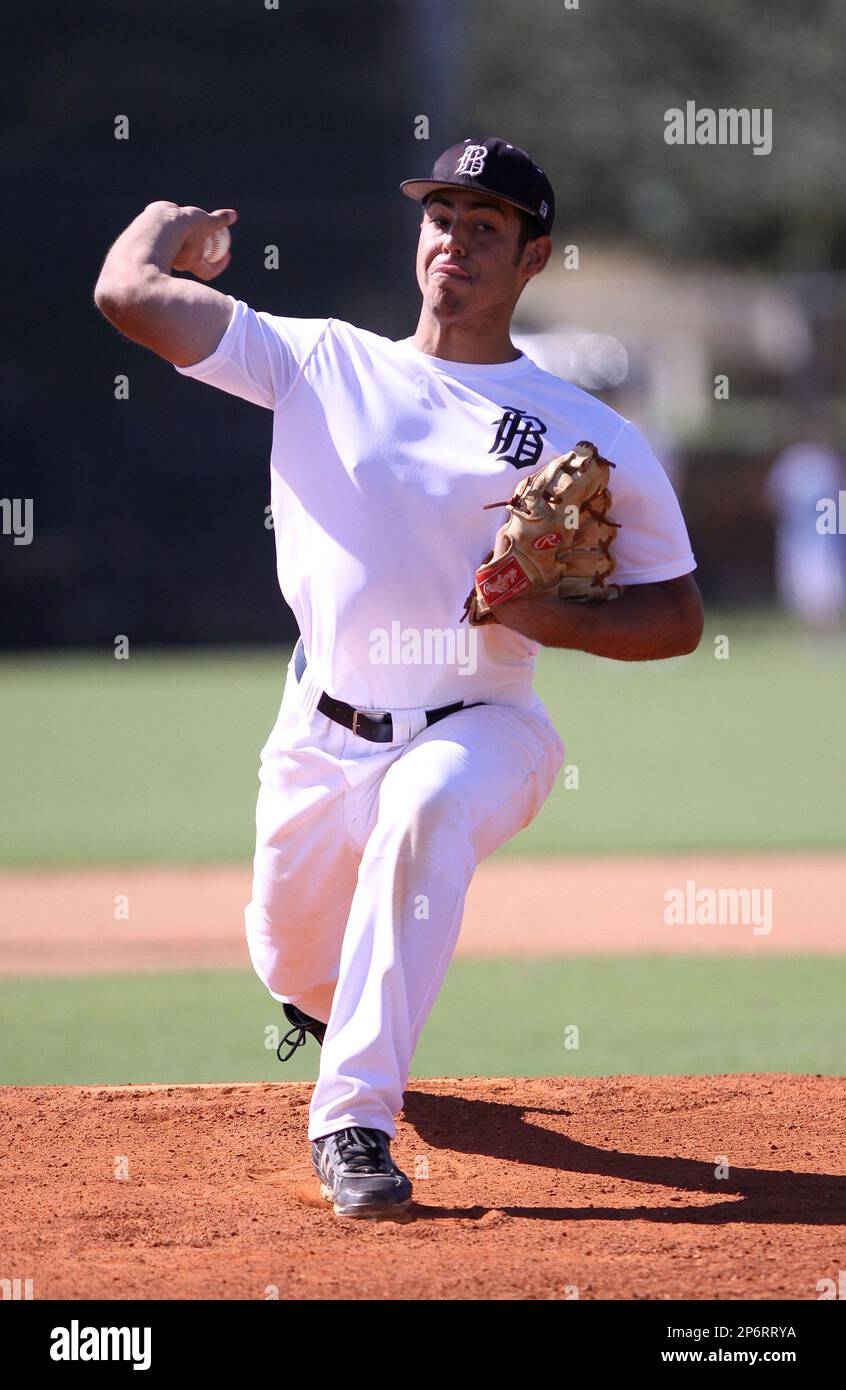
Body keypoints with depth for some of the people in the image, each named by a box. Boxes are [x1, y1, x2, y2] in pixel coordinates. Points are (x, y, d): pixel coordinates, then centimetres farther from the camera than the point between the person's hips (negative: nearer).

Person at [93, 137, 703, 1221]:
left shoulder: (595, 440, 1)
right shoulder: (320, 364, 5)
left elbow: (677, 616, 2)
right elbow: (127, 291, -2)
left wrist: (555, 617, -14)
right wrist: (174, 219, 18)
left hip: (481, 733, -3)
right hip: (324, 739, 3)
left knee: (427, 802, -37)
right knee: (295, 972, 12)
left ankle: (355, 1118, -34)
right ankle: (352, 1012, 55)